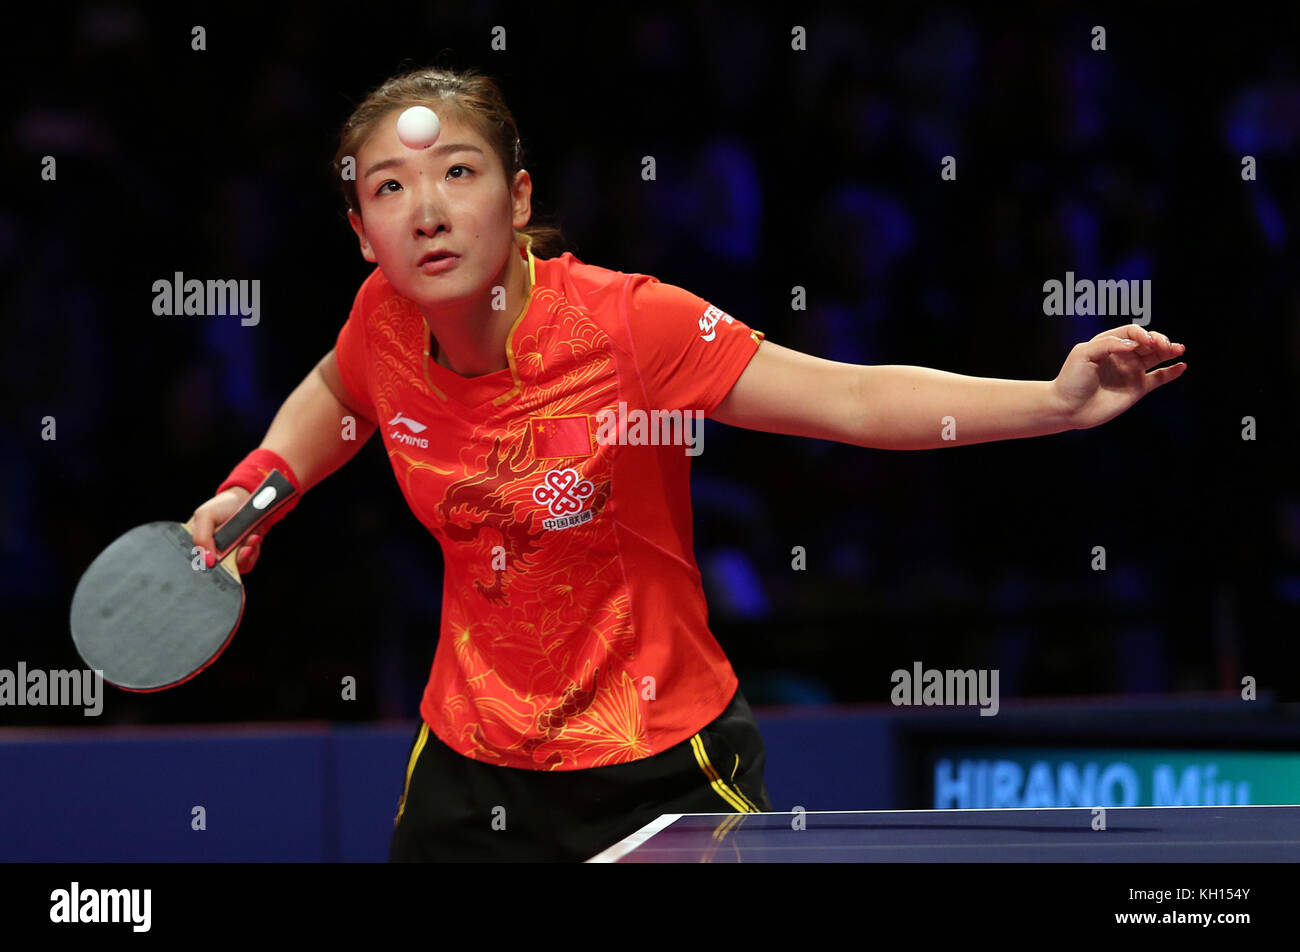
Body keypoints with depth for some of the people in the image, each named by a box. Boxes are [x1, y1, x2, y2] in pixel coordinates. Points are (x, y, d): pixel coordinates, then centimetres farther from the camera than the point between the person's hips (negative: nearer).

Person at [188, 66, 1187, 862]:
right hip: (471, 761, 4)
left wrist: (1057, 400, -33)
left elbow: (856, 400, -22)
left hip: (656, 763, -4)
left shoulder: (626, 323, -21)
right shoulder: (385, 322, -8)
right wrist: (254, 489, 3)